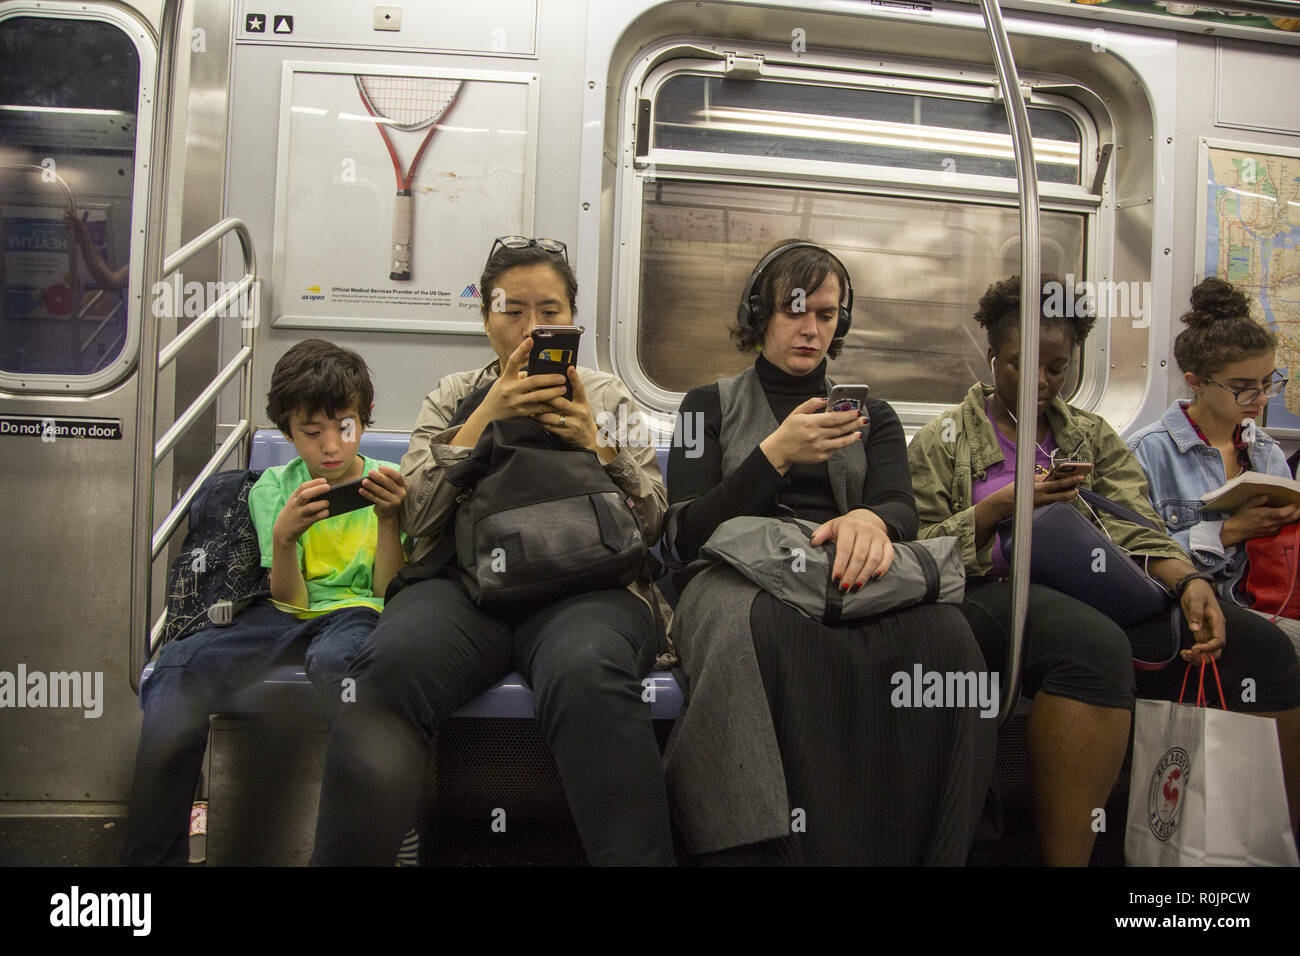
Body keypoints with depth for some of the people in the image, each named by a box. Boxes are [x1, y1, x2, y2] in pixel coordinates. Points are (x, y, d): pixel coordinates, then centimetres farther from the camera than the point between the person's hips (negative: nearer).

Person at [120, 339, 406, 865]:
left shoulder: (387, 483, 7)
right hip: (287, 615, 2)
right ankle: (152, 853, -9)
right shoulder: (273, 488, 11)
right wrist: (284, 537, -19)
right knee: (182, 668, -28)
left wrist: (388, 520, -15)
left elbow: (387, 593, 1)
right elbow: (290, 599, 1)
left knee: (337, 658, -41)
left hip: (354, 610, -2)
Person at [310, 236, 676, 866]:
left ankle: (639, 856, -27)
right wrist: (486, 417, -1)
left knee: (588, 677, -38)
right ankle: (347, 855, -19)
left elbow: (651, 520, 14)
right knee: (389, 670, -34)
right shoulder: (454, 395, 23)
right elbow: (416, 515, 8)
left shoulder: (607, 395, 23)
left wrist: (595, 443, -2)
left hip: (583, 585, 0)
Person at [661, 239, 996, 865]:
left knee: (939, 635, -33)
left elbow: (902, 508, 6)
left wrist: (871, 519, -20)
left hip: (846, 577, 2)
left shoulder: (872, 415, 25)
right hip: (740, 575, -2)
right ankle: (757, 854, -29)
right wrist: (775, 454, -8)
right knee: (763, 631, -41)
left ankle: (920, 853, -21)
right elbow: (686, 535, 5)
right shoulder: (709, 406, 18)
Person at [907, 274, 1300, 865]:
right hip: (994, 594, -5)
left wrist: (1189, 581, -11)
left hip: (1096, 595, 5)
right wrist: (999, 506, -11)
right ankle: (1063, 856, -28)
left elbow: (1138, 532, 9)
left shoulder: (1093, 437, 23)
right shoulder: (945, 441, 10)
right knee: (1094, 645, -38)